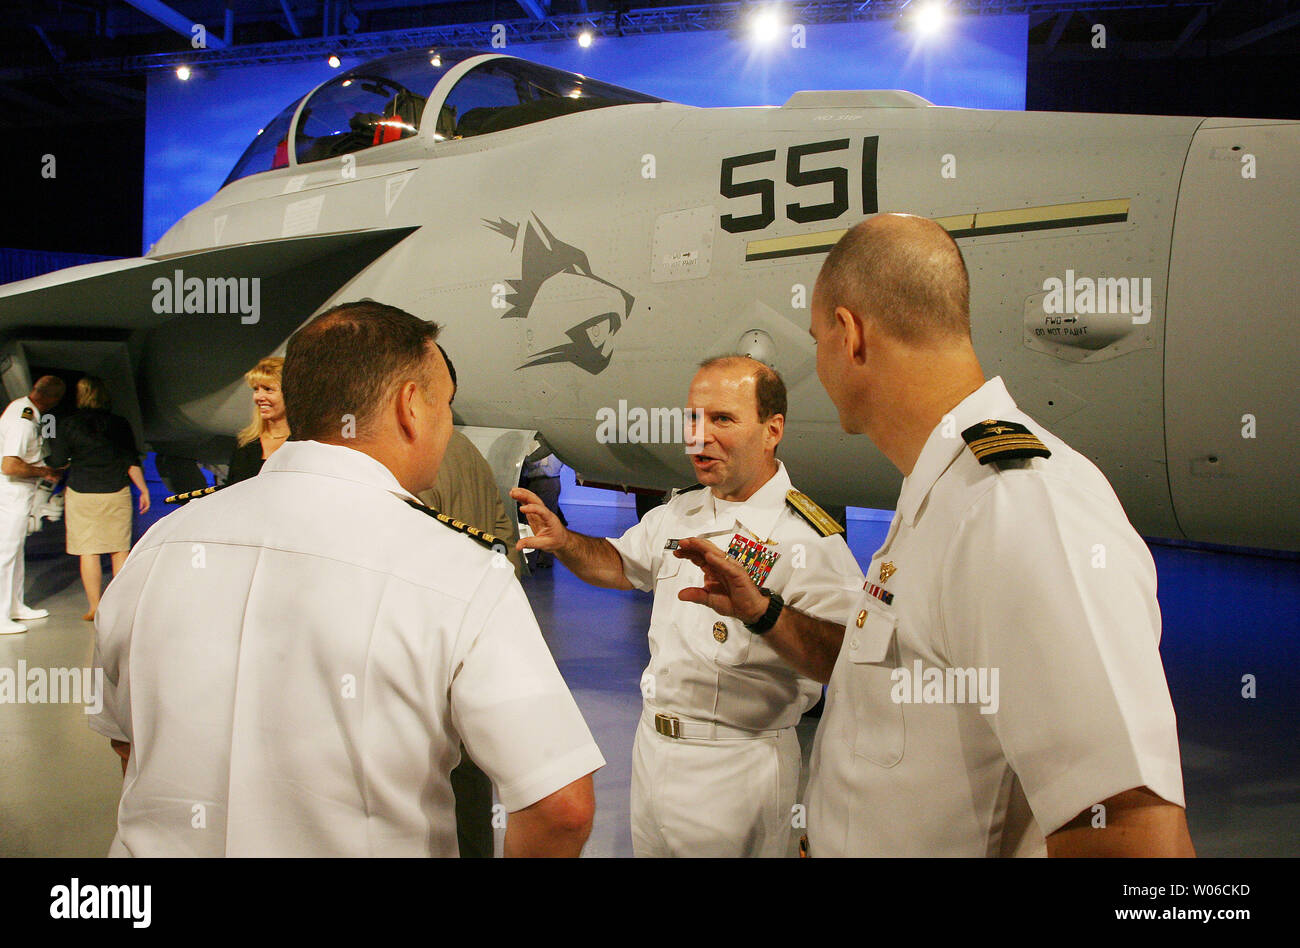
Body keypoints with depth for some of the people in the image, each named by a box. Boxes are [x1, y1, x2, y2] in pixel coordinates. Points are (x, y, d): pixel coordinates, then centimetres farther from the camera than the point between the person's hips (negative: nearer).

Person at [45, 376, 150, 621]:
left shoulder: (68, 426, -5)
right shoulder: (120, 425, -1)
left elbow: (58, 462, -2)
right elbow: (132, 462, 1)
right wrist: (143, 490, 9)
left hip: (81, 494, -1)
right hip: (116, 494, 1)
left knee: (88, 552, 4)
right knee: (119, 550, 8)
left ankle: (95, 607, 5)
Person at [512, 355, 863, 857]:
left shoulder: (808, 538, -18)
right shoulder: (679, 512, 5)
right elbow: (621, 564, 21)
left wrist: (759, 608, -38)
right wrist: (565, 542, 2)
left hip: (738, 767, -6)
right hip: (652, 745, 7)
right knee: (649, 847, 21)